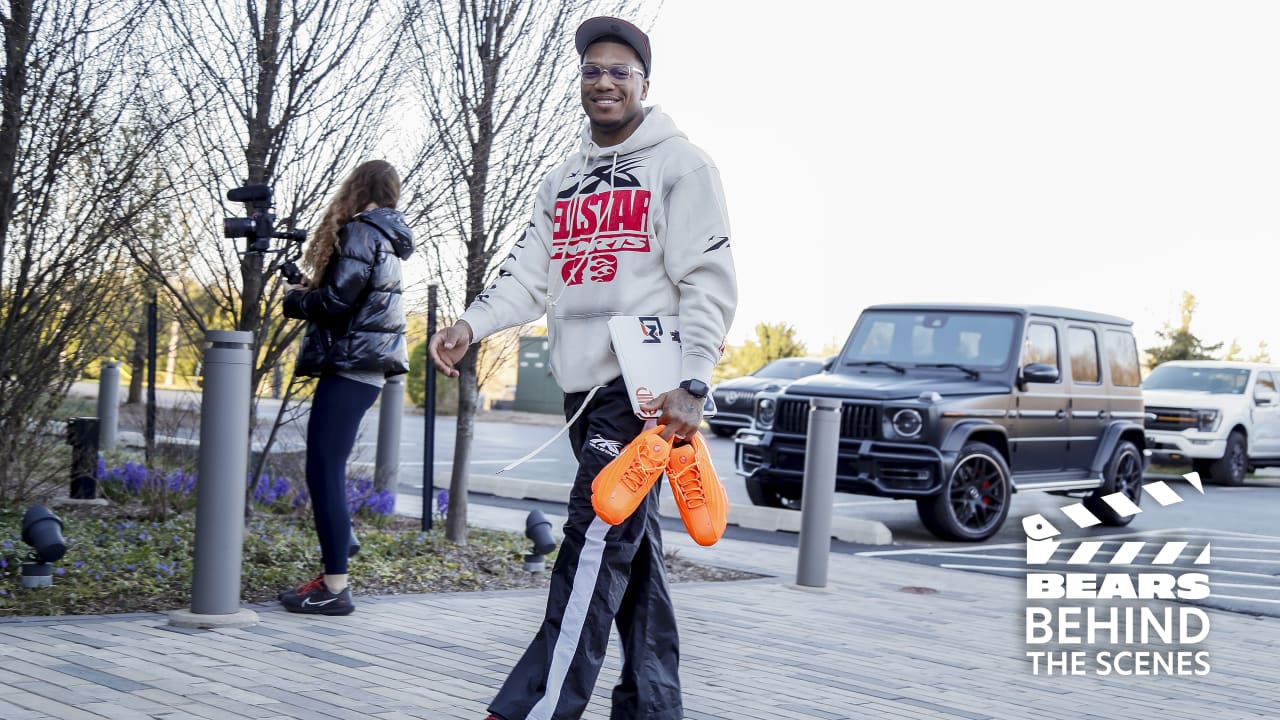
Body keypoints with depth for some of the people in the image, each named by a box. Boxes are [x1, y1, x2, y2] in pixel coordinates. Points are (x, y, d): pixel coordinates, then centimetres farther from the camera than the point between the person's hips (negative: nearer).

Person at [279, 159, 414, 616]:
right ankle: (332, 575, 15)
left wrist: (294, 299, 2)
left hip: (350, 364, -10)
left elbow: (335, 301, -16)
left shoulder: (360, 233, -9)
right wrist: (308, 292, 11)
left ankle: (335, 587, -11)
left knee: (324, 472, -10)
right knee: (326, 472, 12)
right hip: (367, 366, 10)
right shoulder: (389, 239, 19)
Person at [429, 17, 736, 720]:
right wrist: (471, 323, -5)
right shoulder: (563, 181, 20)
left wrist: (690, 386, -18)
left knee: (598, 537, -13)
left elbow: (709, 284, -7)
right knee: (631, 551, 9)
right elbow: (530, 273, 14)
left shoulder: (680, 164, 0)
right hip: (584, 385, 7)